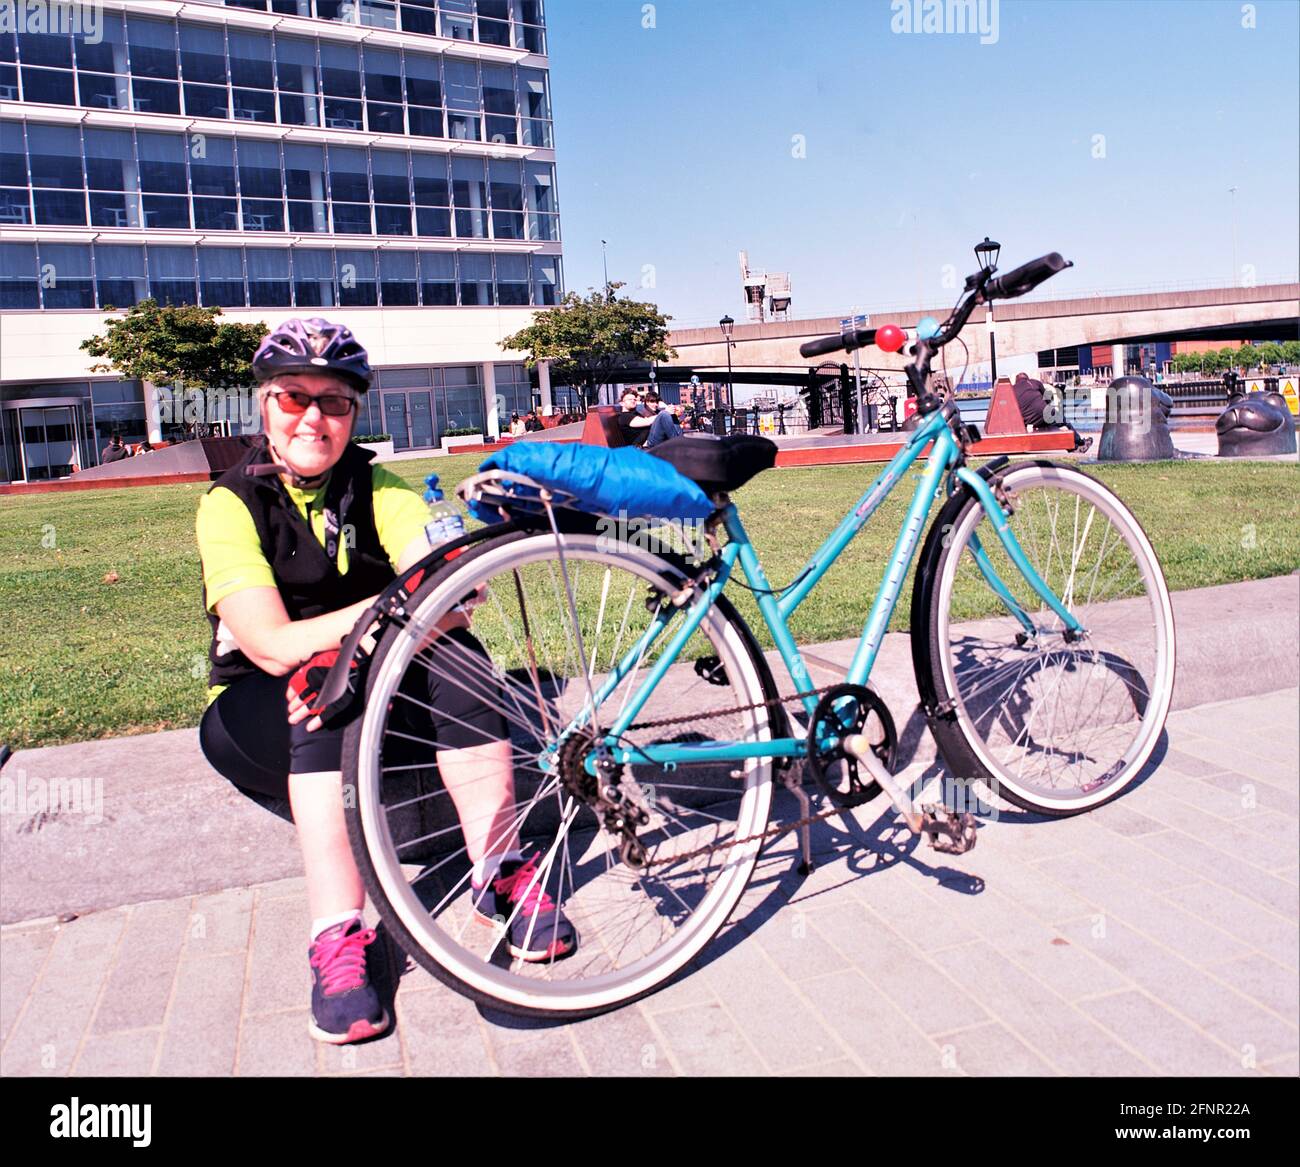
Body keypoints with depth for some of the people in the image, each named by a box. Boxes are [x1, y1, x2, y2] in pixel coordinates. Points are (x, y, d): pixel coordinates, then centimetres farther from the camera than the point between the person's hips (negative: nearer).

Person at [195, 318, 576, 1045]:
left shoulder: (377, 487, -4)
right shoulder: (232, 503, -12)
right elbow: (274, 646, -27)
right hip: (255, 713, -2)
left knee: (453, 647, -26)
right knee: (325, 688, -35)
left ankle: (502, 873, -22)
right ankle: (339, 941, -35)